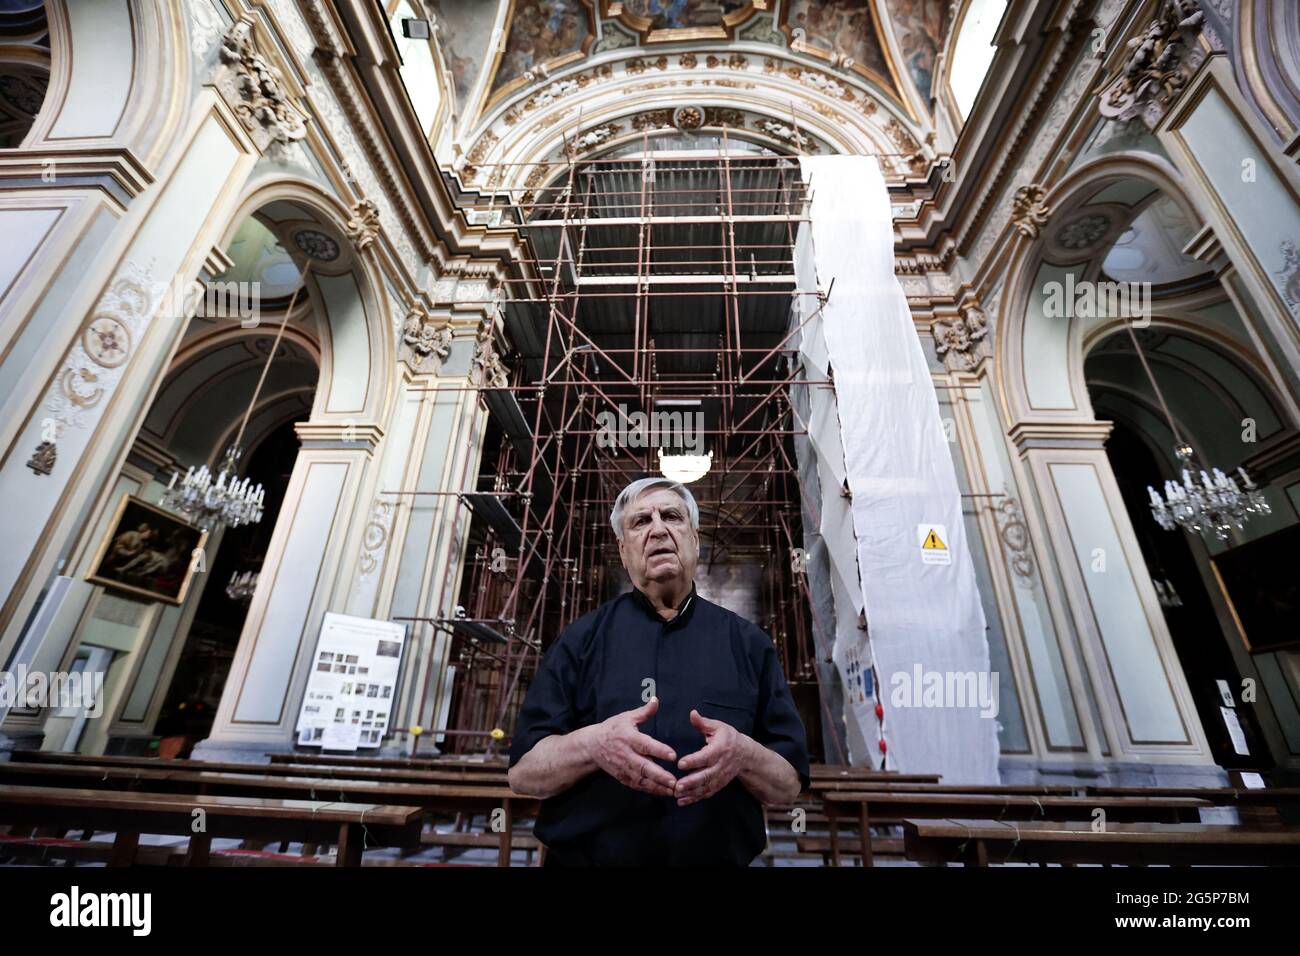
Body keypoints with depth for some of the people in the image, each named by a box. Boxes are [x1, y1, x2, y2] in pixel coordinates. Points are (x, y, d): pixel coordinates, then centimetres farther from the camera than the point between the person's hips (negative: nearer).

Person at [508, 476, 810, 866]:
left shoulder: (749, 643, -1)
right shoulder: (581, 639, -4)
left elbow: (789, 785, 0)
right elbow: (522, 771, -5)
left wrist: (744, 755, -21)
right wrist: (592, 746, -25)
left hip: (720, 859, 1)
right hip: (583, 856, -1)